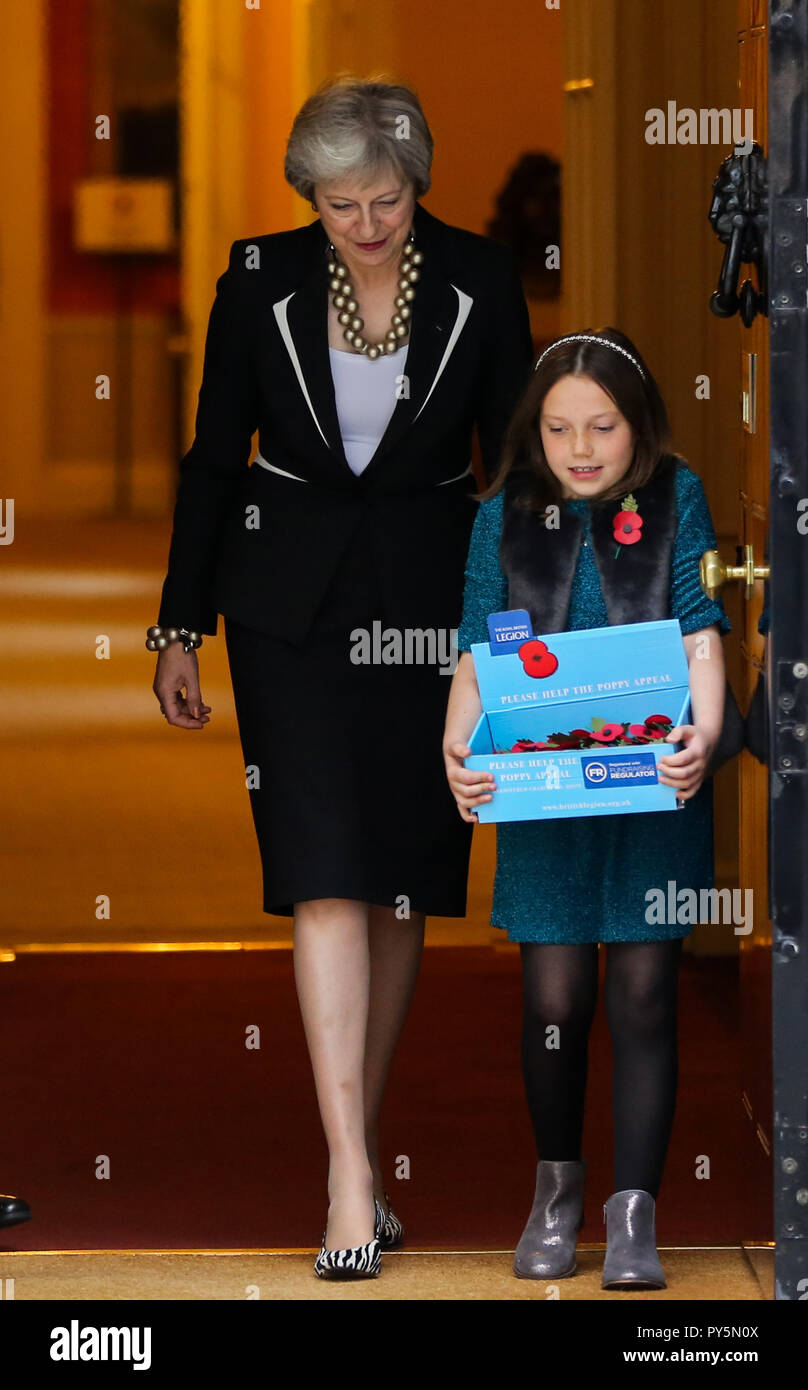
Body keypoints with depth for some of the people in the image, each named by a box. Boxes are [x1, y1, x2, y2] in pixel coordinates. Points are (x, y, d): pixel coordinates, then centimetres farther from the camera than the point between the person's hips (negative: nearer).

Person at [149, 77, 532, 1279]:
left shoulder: (480, 284, -4)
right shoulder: (261, 282, -4)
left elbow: (516, 462, 3)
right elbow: (213, 460, 4)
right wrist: (181, 629, 4)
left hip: (428, 603, 1)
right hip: (292, 604, -1)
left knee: (401, 887, 6)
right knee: (327, 878, -12)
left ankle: (355, 1161, 20)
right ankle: (353, 1177, -14)